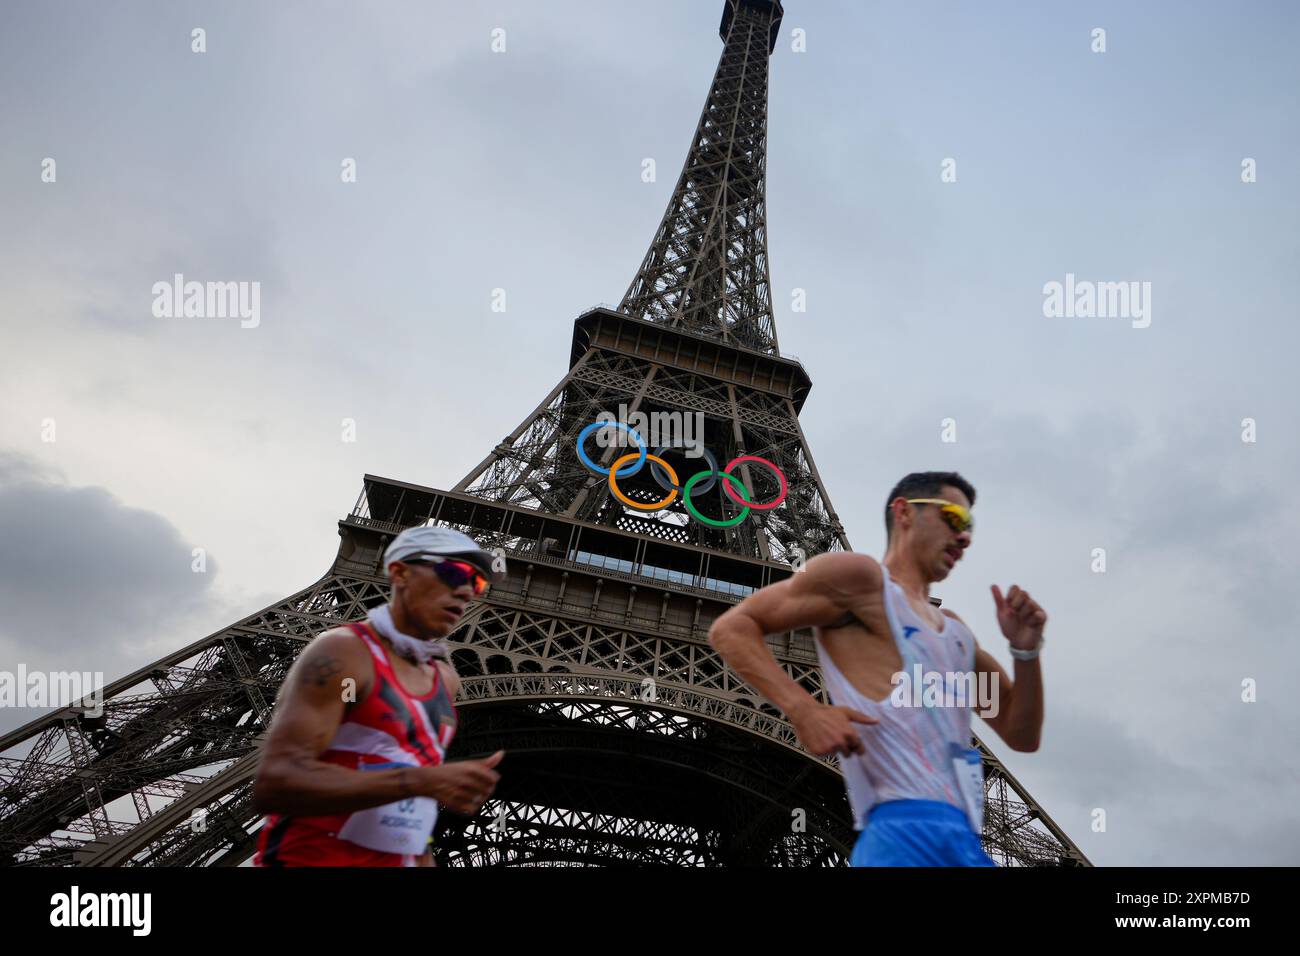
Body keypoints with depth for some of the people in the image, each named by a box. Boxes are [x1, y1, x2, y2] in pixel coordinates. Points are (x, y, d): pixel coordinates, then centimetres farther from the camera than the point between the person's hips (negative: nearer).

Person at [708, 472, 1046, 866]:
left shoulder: (956, 632, 25)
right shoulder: (860, 576, 0)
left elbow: (1022, 736, 26)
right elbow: (730, 628, -6)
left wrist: (1026, 650, 9)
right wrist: (804, 711, -19)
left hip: (964, 836, 9)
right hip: (909, 828, -8)